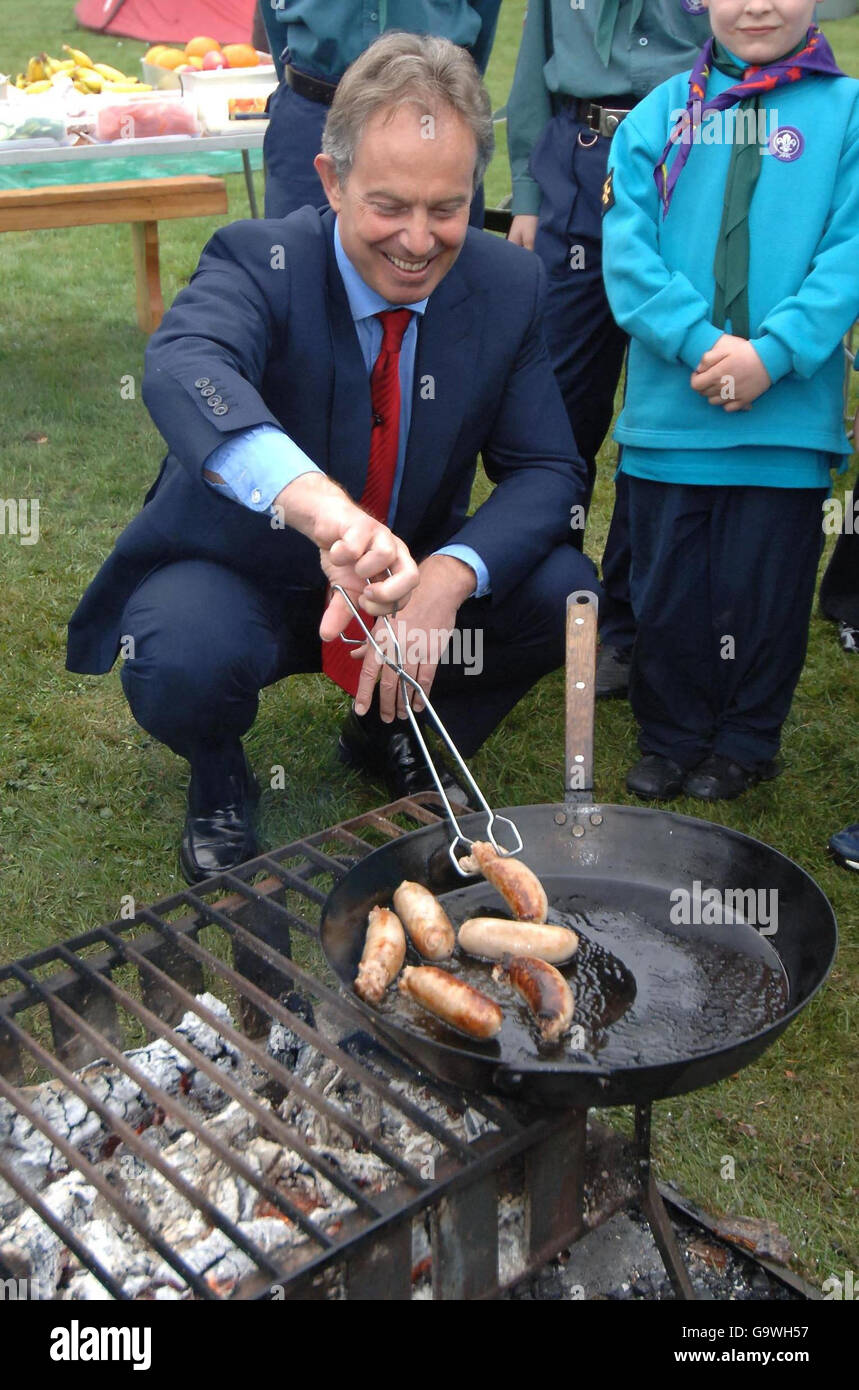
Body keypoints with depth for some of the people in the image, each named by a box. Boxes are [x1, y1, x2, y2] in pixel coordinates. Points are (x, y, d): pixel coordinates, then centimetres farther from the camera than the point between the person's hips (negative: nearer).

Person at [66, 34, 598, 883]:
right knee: (182, 661, -35)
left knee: (564, 591, -20)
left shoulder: (507, 285, -8)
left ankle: (394, 737, 10)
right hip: (242, 577, -3)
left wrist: (449, 575, -31)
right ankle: (219, 783, 5)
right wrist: (312, 500, -66)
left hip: (416, 575, 4)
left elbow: (548, 469, -9)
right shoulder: (259, 262, -21)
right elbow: (181, 367, -44)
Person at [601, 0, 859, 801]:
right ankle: (671, 738, 28)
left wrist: (773, 353, -18)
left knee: (762, 591, 8)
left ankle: (744, 744, 28)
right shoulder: (660, 114, 6)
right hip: (670, 407, 1)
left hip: (787, 412, -1)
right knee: (667, 591, 9)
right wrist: (698, 342, -16)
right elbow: (628, 248, -3)